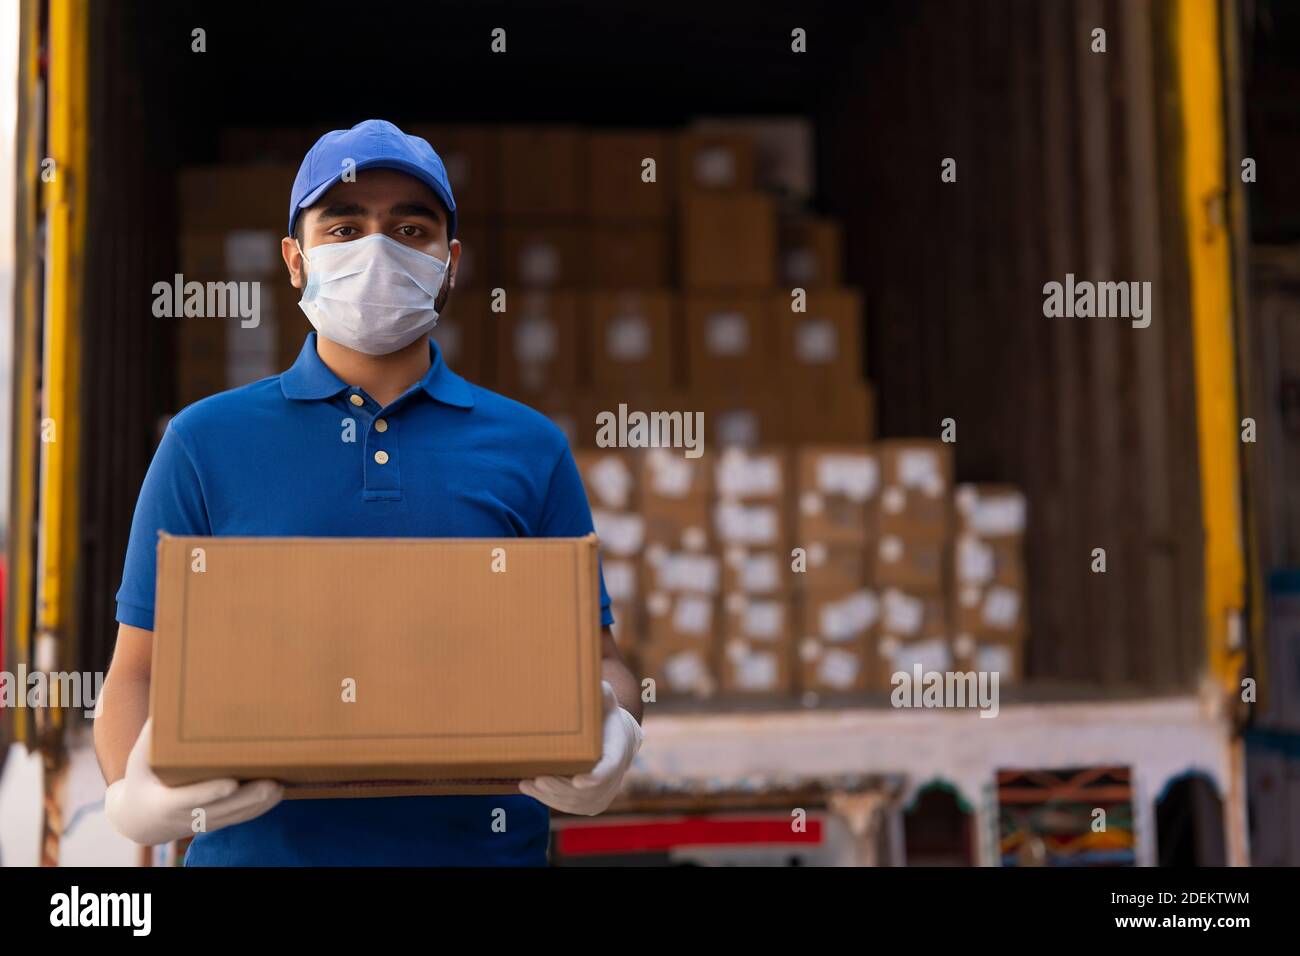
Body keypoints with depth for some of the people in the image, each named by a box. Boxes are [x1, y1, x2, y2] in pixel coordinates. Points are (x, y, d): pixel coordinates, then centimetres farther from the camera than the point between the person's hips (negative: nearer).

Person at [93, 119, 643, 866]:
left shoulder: (530, 448, 2)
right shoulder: (205, 443, 1)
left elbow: (595, 663, 4)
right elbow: (143, 671, 2)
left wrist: (613, 741, -18)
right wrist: (131, 794, -18)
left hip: (484, 842, 1)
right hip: (257, 843, 0)